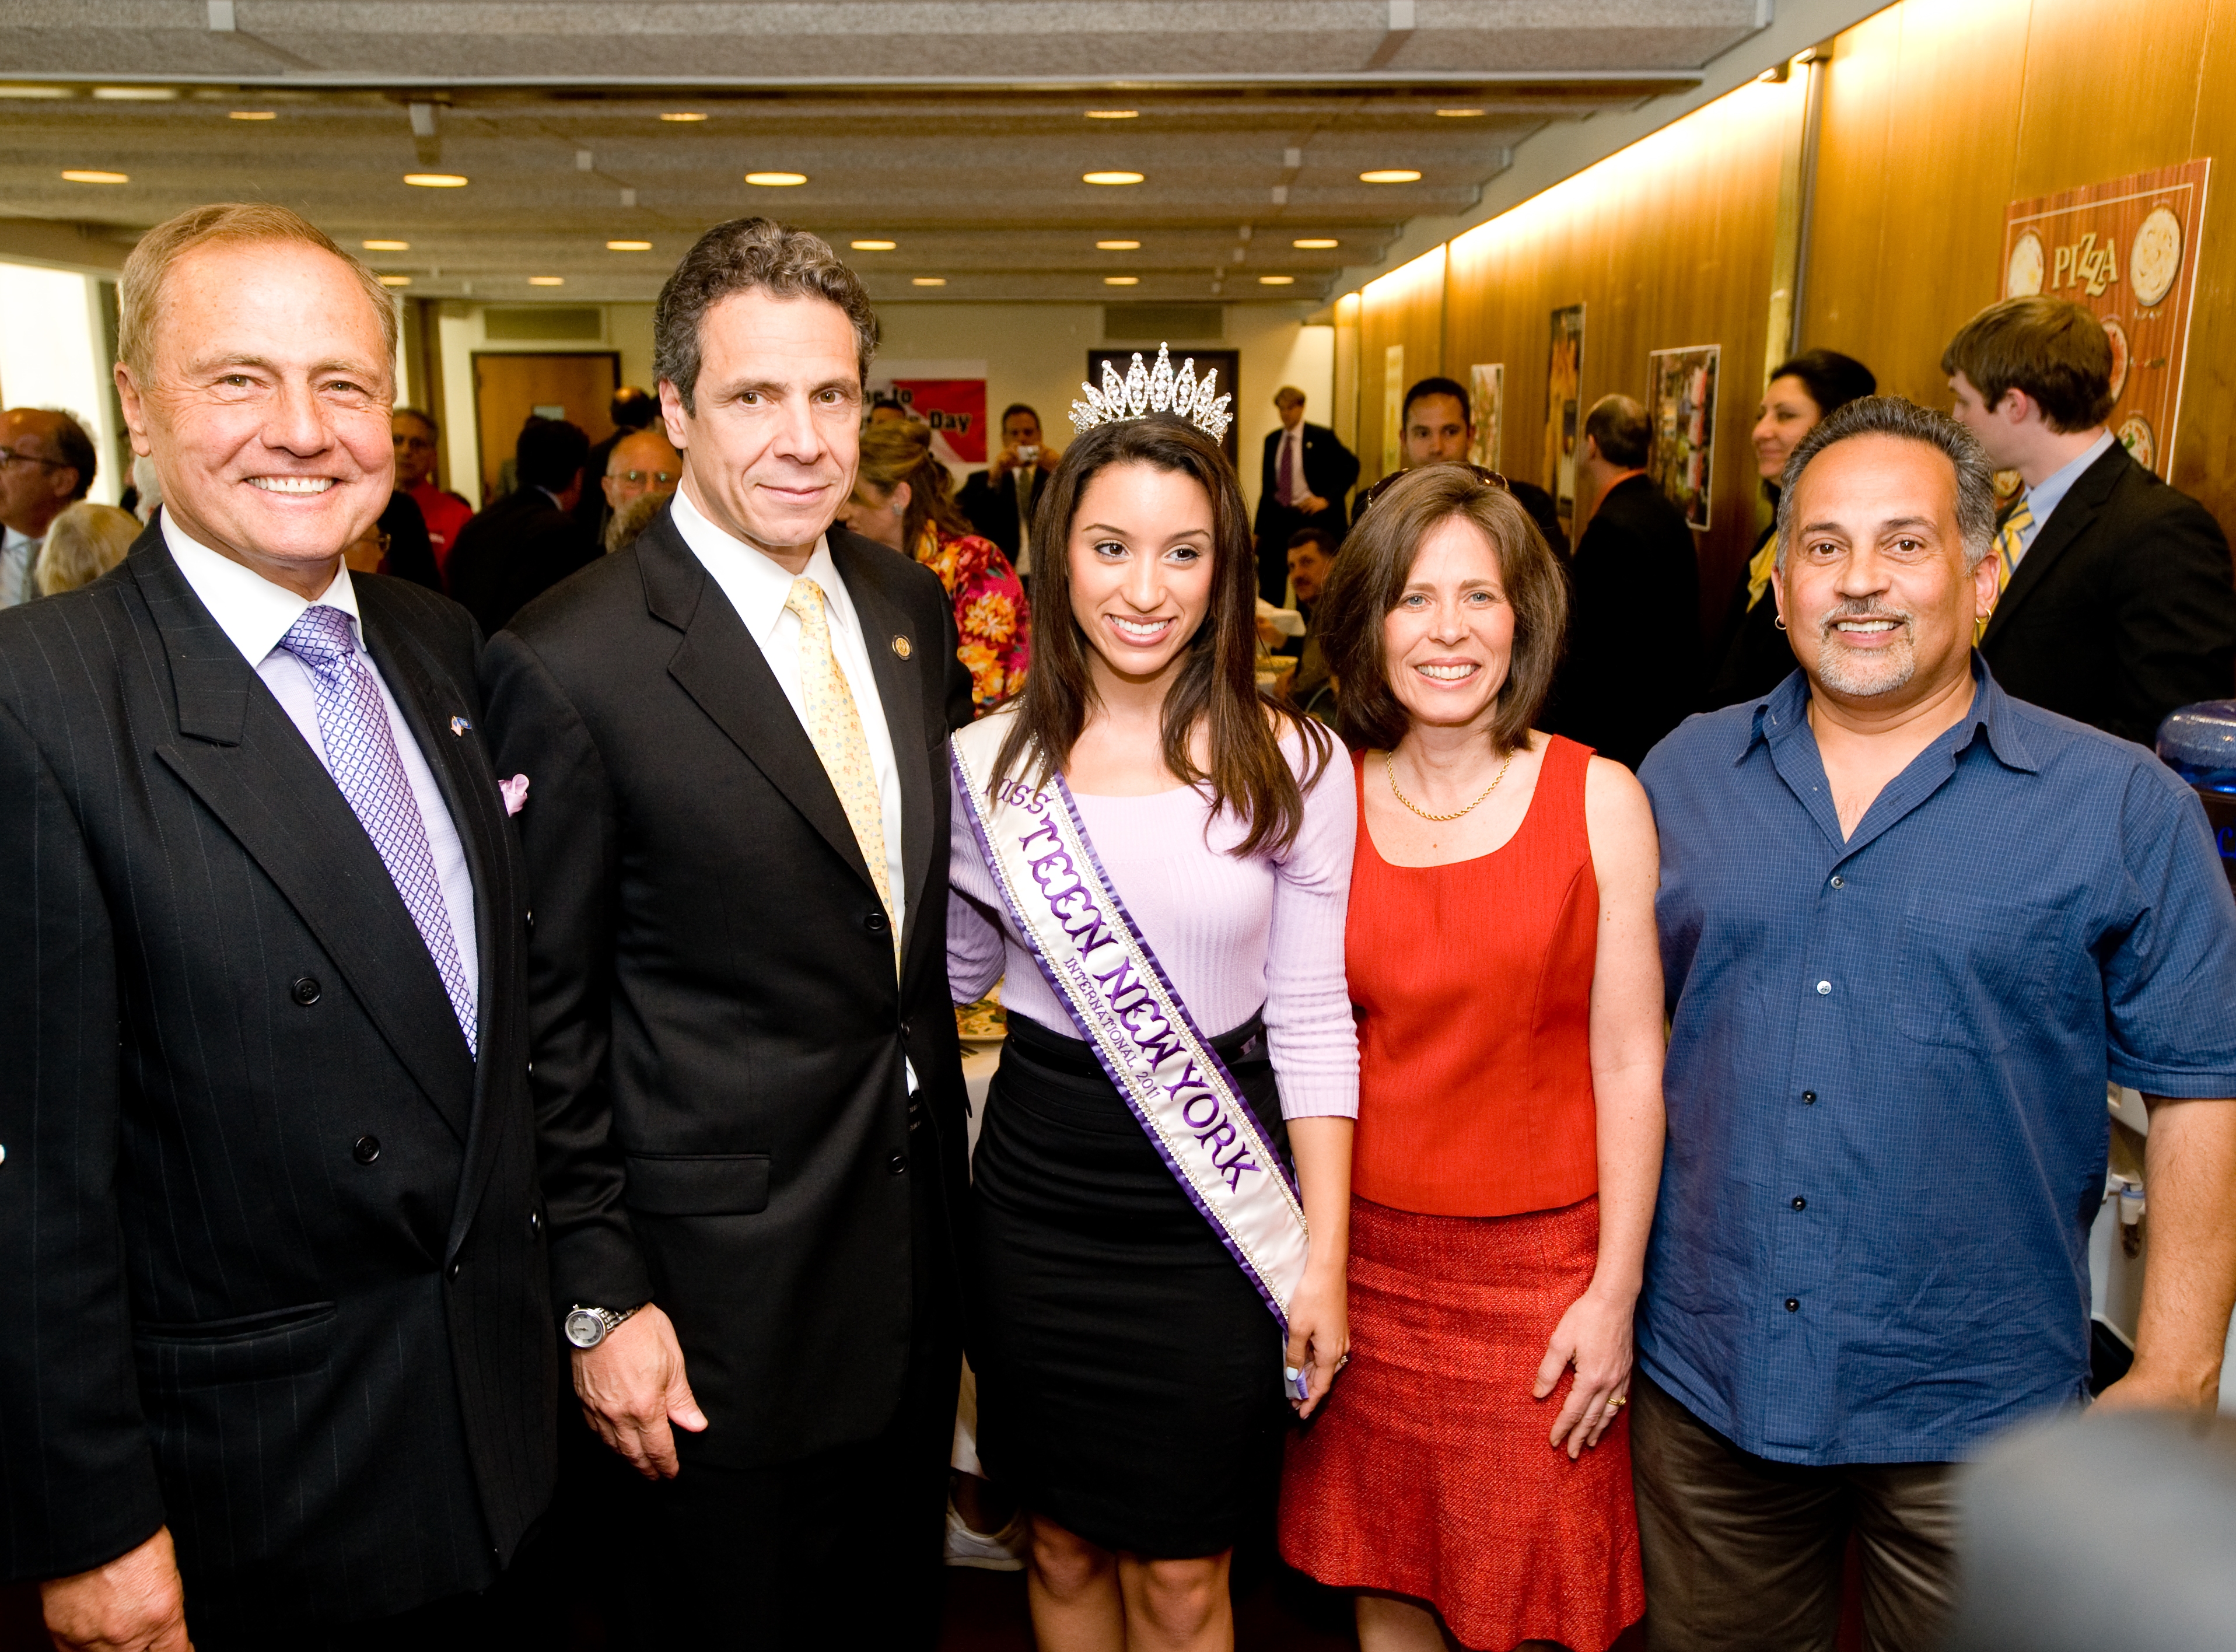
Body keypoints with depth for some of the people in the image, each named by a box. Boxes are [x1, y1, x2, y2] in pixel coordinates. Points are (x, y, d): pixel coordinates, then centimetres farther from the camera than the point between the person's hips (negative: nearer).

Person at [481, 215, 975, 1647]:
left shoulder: (912, 606, 2)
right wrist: (599, 1296, -11)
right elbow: (546, 1011, -13)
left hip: (920, 1233, 6)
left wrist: (944, 1156, 10)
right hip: (725, 1285, -6)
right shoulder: (572, 664, -19)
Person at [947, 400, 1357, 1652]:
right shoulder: (991, 762, -3)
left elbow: (1311, 1017, -5)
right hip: (1040, 1189, 2)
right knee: (1065, 1548, 21)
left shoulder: (1293, 762, -8)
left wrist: (1324, 1252, -5)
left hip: (1219, 1202, -2)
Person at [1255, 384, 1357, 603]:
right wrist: (1259, 529, 11)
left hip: (1310, 517, -4)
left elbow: (1351, 466, -4)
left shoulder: (1321, 437, -3)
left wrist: (1328, 498, -12)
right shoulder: (1272, 440, 11)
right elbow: (1267, 486, 14)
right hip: (1277, 517, 4)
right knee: (1269, 588, 1)